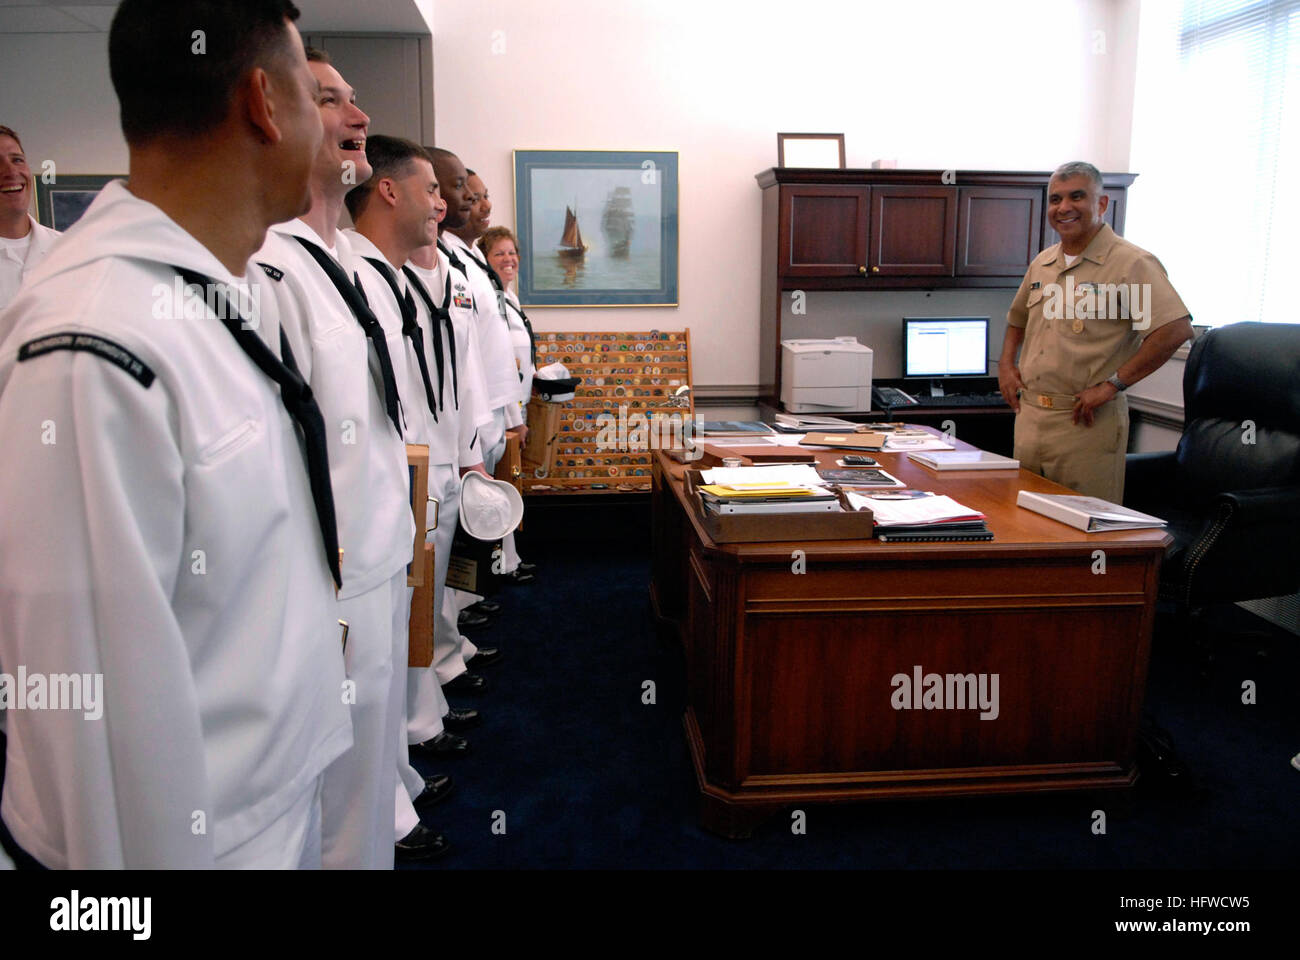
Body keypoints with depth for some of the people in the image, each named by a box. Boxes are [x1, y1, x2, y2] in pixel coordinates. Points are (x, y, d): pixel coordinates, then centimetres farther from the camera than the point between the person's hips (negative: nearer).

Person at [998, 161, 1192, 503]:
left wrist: (1112, 385, -20)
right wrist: (1006, 364, 13)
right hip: (1028, 415, 7)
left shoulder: (1131, 263, -10)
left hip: (1086, 422, -7)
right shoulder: (1042, 263, 13)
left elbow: (1176, 329, -20)